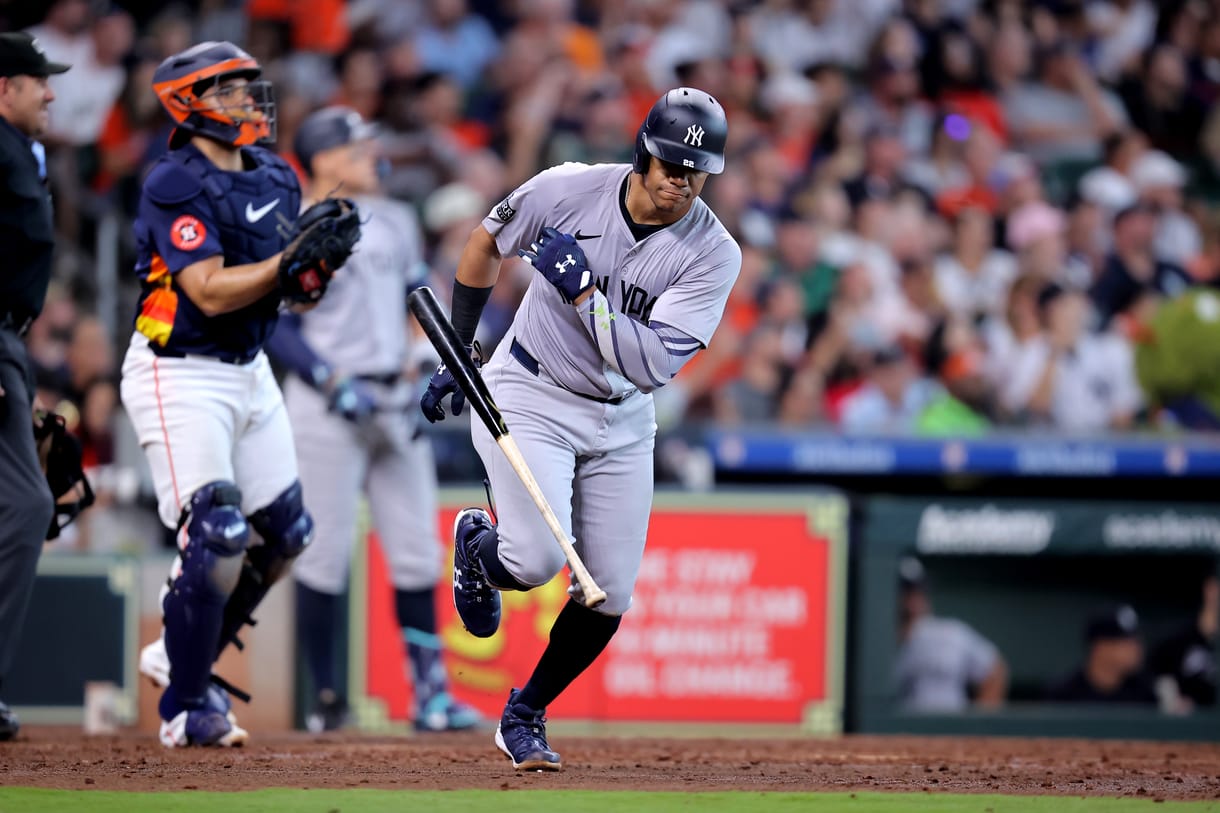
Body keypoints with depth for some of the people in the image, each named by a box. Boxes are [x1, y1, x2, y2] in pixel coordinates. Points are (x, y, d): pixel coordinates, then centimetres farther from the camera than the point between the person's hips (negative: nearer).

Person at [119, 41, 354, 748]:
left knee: (285, 532, 12)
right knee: (217, 534, -16)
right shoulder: (176, 185, -16)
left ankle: (181, 657, 29)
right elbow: (211, 292, -24)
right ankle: (185, 711, -3)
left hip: (250, 370, 9)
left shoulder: (275, 177, 8)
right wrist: (292, 258, -30)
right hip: (181, 376, -9)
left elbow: (292, 285, 12)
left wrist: (318, 265, -10)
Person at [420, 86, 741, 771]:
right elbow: (489, 241, 4)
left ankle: (526, 714, 23)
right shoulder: (568, 190, -17)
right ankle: (476, 544, 16)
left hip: (622, 419, 2)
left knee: (610, 593, 0)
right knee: (536, 560, -21)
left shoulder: (713, 254, -17)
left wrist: (582, 291, -31)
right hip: (527, 397, -2)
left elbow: (651, 363, -24)